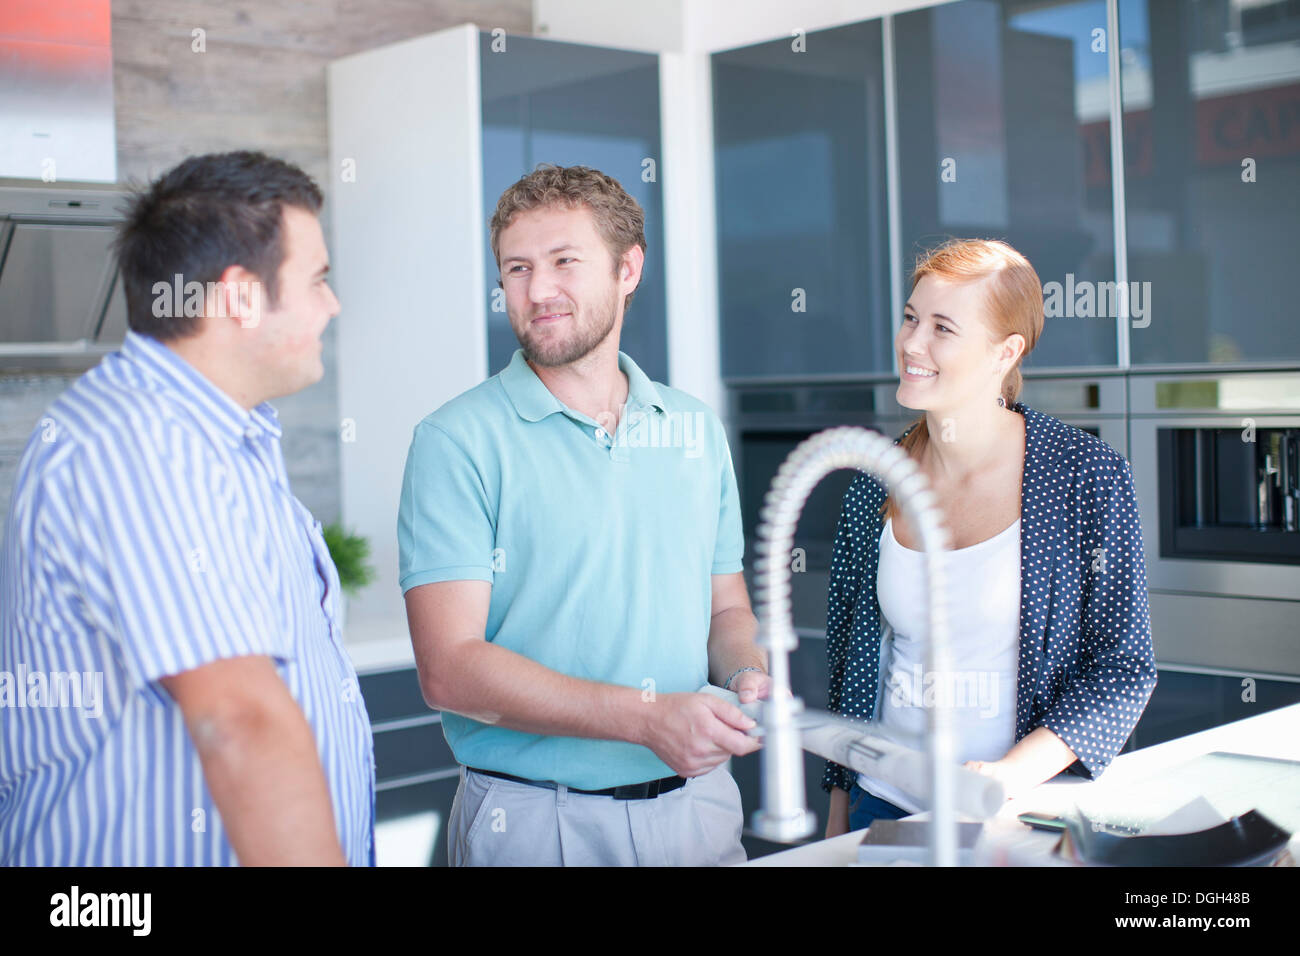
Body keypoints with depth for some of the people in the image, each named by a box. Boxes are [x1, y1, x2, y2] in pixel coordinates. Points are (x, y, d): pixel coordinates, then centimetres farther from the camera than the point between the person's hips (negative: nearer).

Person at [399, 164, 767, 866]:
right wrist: (644, 717, -24)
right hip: (535, 823, -4)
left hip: (697, 803, 5)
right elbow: (450, 670, -16)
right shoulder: (458, 441, -10)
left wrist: (748, 676, -8)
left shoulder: (698, 431, 7)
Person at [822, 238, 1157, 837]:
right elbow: (850, 659, 8)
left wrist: (1010, 776, -20)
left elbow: (1123, 670, -8)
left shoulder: (1087, 475, -10)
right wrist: (838, 815, 9)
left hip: (1023, 814, -3)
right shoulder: (875, 486, 0)